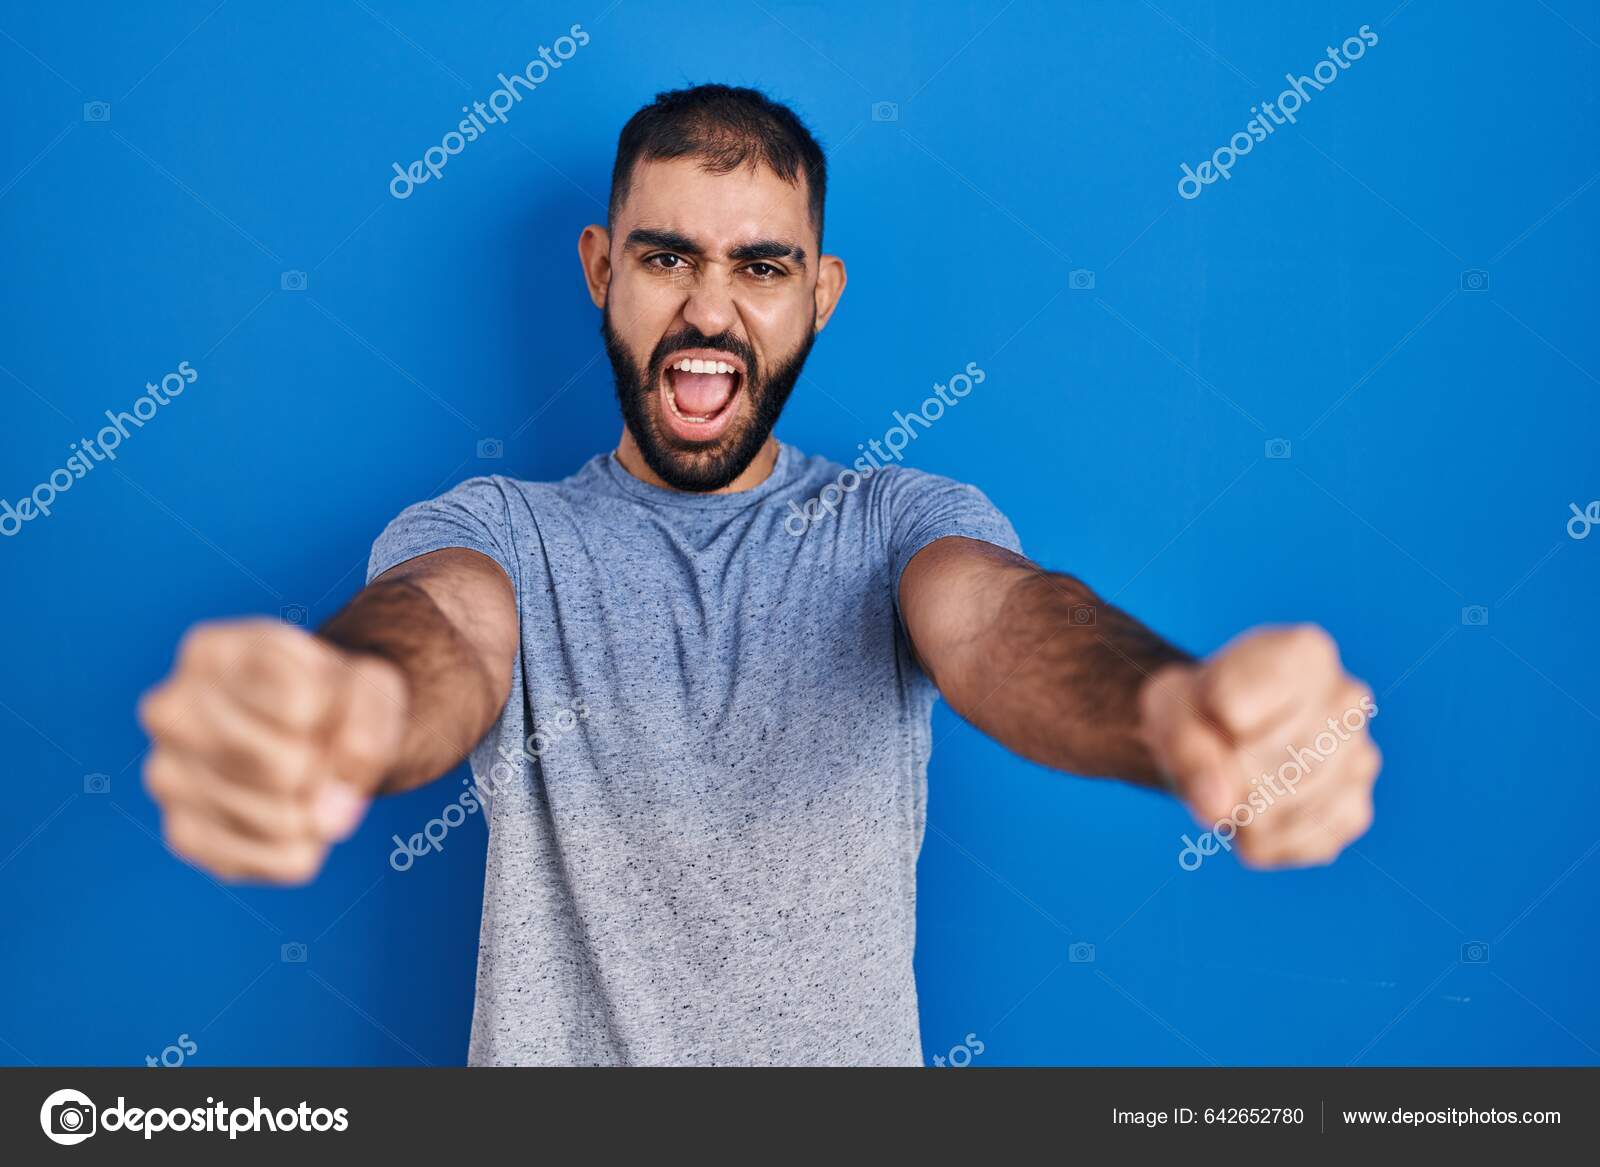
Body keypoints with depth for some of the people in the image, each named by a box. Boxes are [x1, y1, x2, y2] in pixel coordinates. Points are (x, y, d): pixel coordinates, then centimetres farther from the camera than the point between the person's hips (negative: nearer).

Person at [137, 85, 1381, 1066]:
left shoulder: (901, 521, -6)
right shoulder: (496, 531, -7)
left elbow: (1002, 619, -27)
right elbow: (439, 630, -29)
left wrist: (1179, 711, -51)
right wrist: (342, 705, -54)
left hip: (846, 1045, 1)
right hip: (560, 1044, 0)